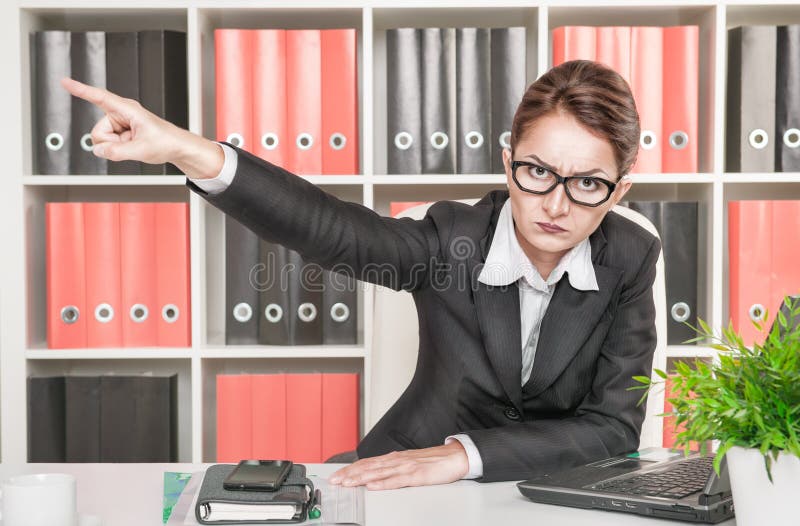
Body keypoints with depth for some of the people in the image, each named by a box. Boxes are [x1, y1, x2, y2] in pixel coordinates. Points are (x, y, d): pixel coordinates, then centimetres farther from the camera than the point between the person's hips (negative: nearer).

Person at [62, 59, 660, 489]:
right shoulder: (453, 237, -15)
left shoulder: (631, 259, -12)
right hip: (408, 478, 0)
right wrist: (193, 152, -49)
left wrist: (465, 454, -27)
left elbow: (616, 424, -16)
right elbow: (330, 226, -32)